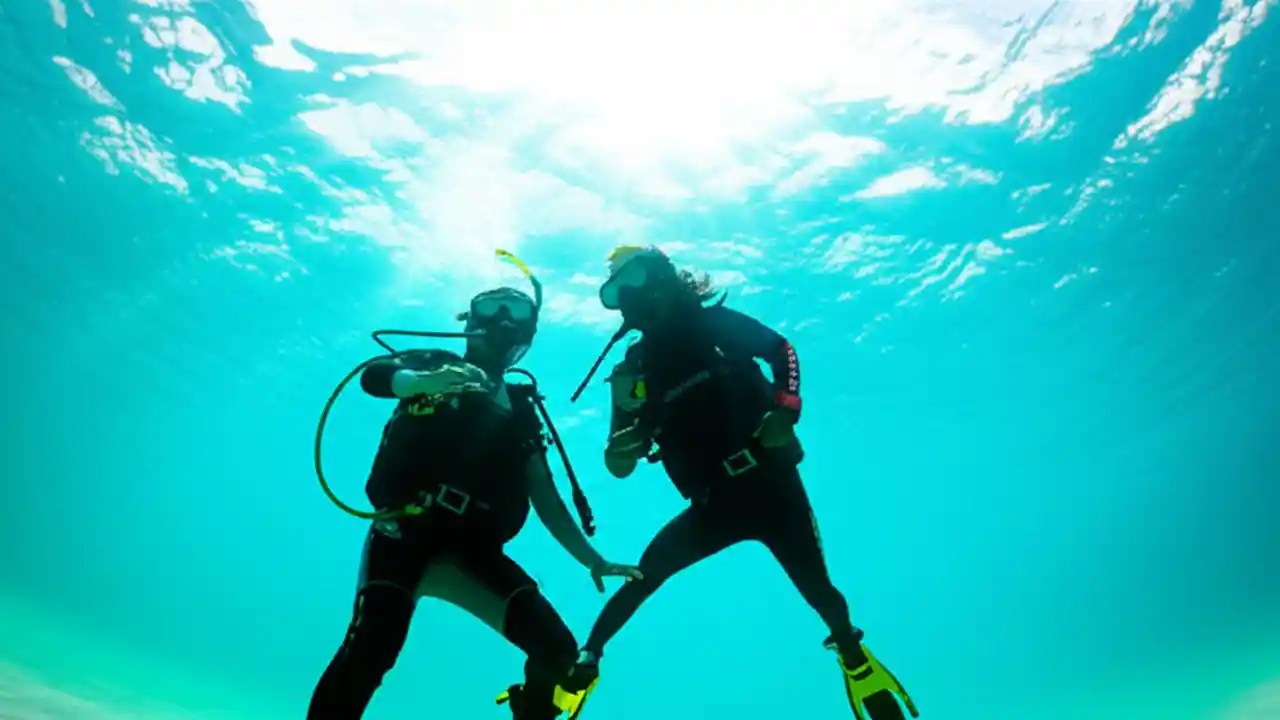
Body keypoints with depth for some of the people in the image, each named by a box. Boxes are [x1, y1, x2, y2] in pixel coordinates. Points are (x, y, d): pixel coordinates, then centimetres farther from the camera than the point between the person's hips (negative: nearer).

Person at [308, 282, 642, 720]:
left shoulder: (521, 409, 19)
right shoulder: (434, 364, 12)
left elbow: (546, 497, 15)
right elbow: (374, 378, -11)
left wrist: (591, 559, 6)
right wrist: (428, 381, -33)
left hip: (472, 549, 3)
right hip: (406, 530, -3)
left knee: (556, 648, -10)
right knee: (371, 646, -25)